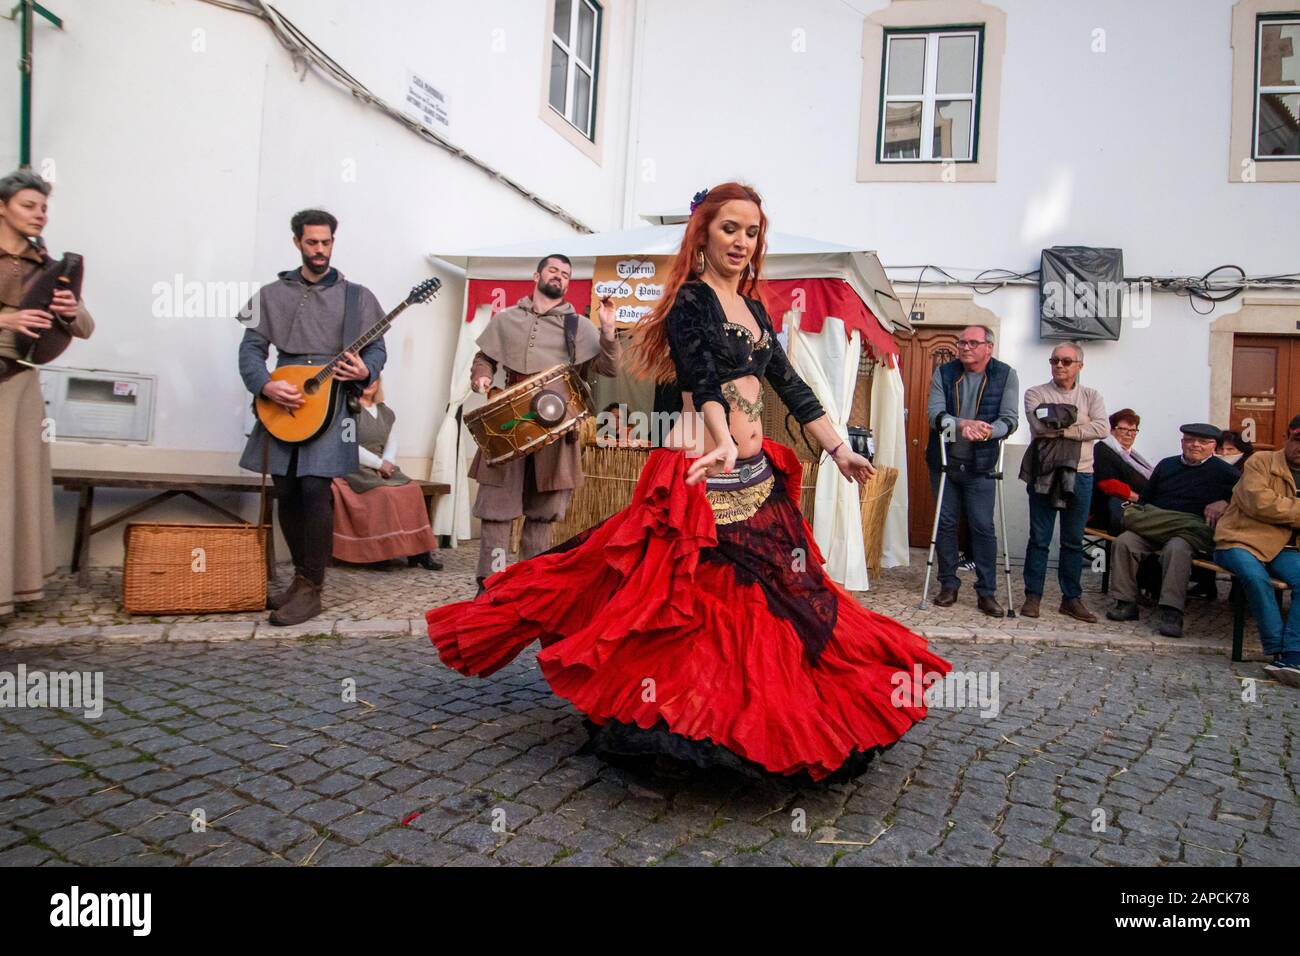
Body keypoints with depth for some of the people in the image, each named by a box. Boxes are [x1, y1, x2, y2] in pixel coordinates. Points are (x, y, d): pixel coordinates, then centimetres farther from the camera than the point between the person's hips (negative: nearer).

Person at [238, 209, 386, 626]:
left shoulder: (356, 296, 7)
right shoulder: (272, 294, 12)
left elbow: (377, 348, 7)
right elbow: (251, 349, 7)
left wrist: (364, 371, -15)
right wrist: (266, 385, -11)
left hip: (331, 401, -3)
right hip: (283, 405, 3)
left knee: (315, 489, -15)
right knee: (286, 494, 6)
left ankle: (310, 589, -7)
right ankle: (304, 575, 22)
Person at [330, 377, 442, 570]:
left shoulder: (386, 413, 18)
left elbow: (392, 444, 13)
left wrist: (385, 465, -8)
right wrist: (379, 464, -14)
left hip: (381, 469, 6)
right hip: (353, 469, -6)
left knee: (412, 490, -18)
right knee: (384, 494, -29)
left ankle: (417, 549, -21)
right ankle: (381, 551, -24)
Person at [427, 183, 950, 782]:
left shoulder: (752, 308, 17)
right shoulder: (692, 299, -5)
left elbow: (790, 387, 17)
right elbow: (703, 380, -22)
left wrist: (839, 451, 13)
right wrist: (722, 443, -38)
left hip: (754, 477, 8)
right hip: (701, 476, -8)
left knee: (765, 601, 12)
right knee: (689, 601, -4)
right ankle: (653, 714, 10)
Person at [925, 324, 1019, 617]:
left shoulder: (1006, 375, -1)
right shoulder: (943, 373, 1)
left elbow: (1010, 419, -8)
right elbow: (934, 413, -10)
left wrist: (988, 431, -30)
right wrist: (963, 424, -29)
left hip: (980, 465, -2)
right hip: (944, 461, 2)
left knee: (983, 527, -1)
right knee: (946, 523, 7)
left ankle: (986, 592, 7)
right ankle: (948, 585, 20)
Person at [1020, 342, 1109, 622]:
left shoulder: (1091, 396, 10)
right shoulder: (1035, 394, 4)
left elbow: (1103, 428, -8)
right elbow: (1041, 426, -14)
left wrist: (1062, 429, -12)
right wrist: (1076, 420, -9)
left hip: (1079, 475, 2)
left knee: (1073, 541, 9)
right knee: (1039, 539, 2)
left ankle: (1072, 598, 18)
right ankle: (1033, 596, 11)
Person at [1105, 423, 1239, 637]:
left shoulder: (1224, 472, 10)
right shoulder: (1166, 465, 23)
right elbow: (1145, 498, 27)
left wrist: (1225, 503, -13)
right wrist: (1138, 516, 9)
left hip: (1193, 531, -4)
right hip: (1154, 527, 5)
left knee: (1176, 549, -38)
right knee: (1123, 542, -23)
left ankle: (1172, 613, -39)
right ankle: (1126, 603, -19)